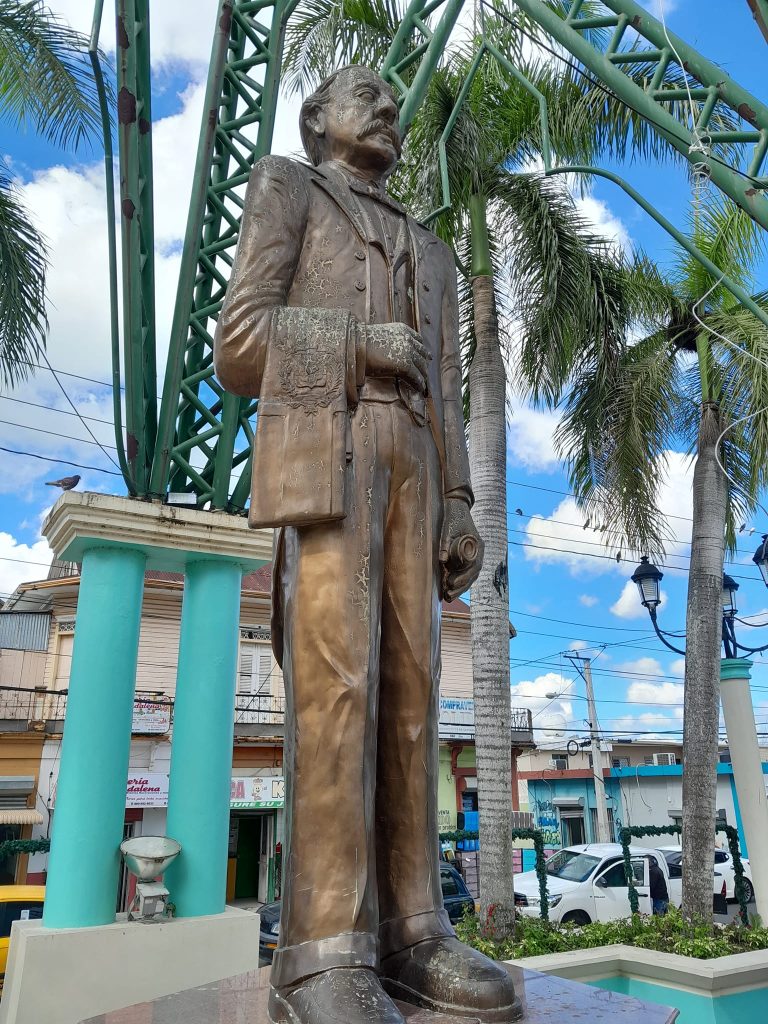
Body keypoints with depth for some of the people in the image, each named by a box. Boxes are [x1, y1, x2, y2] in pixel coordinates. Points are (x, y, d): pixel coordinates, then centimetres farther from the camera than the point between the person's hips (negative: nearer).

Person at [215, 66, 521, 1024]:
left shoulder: (430, 254, 34)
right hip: (320, 449, -5)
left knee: (407, 684, -5)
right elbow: (239, 346, 4)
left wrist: (459, 511, 7)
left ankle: (406, 933, -1)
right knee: (336, 680, -19)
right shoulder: (284, 188, 19)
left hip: (409, 469, 6)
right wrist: (366, 345, -4)